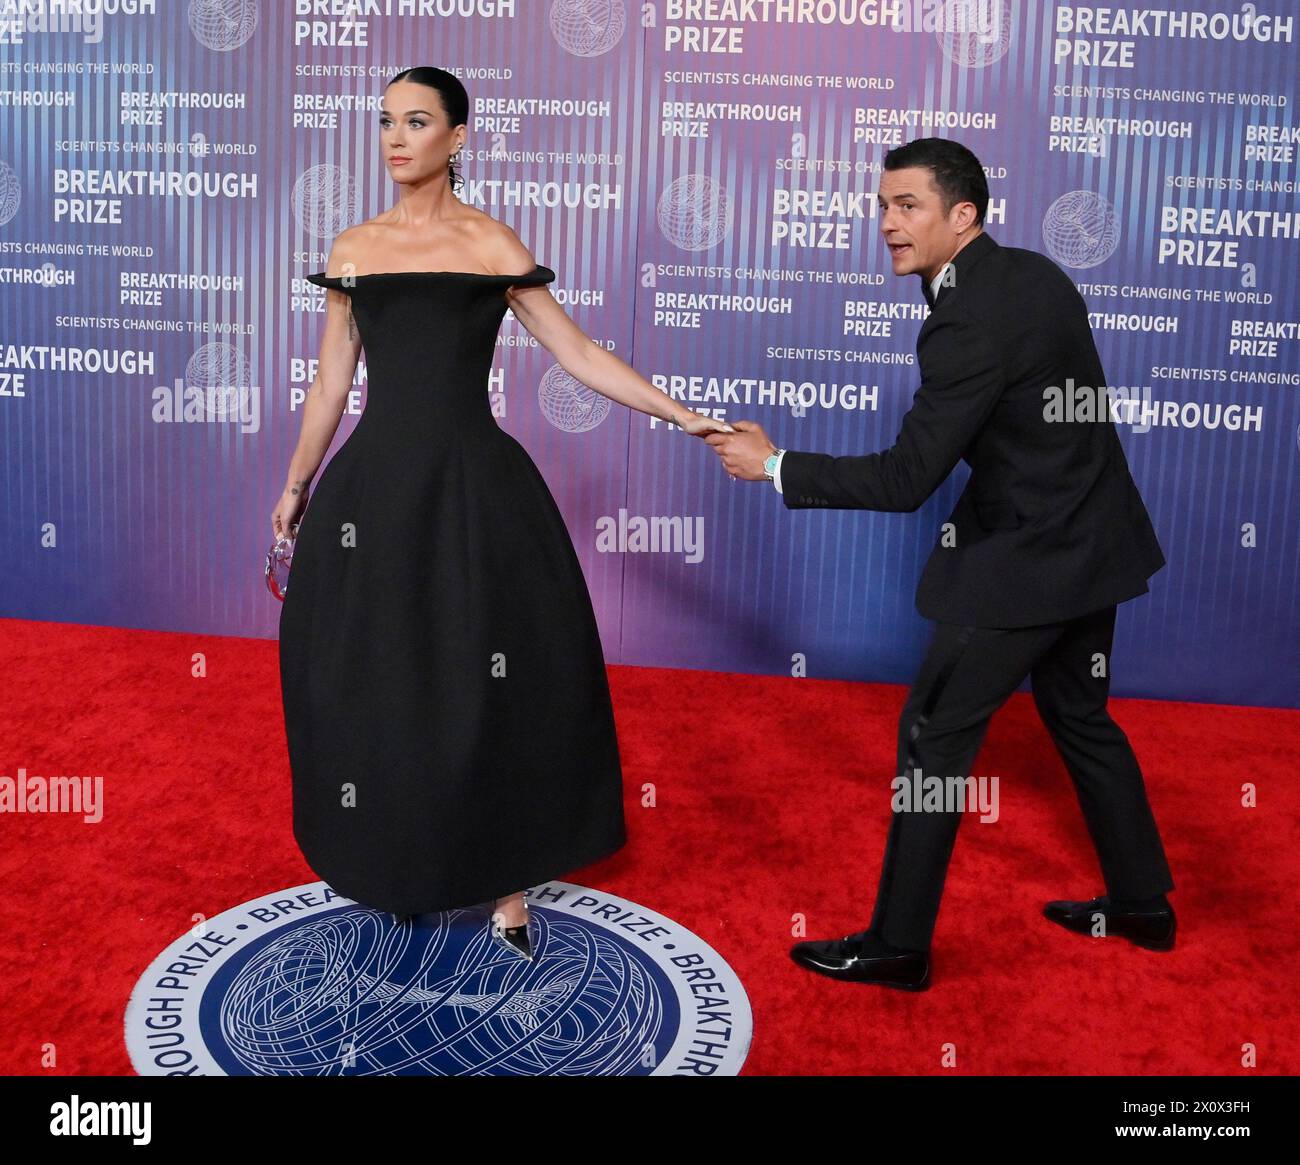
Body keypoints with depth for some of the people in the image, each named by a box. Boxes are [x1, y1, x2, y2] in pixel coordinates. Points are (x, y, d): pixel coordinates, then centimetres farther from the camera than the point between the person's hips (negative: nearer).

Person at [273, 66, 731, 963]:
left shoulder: (493, 246, 3)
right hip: (376, 483, 3)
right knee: (376, 680, 6)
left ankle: (504, 881, 13)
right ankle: (401, 868, 26)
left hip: (473, 484, -3)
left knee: (488, 682, -1)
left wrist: (679, 414, -6)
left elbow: (580, 356, 1)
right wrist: (296, 486, 19)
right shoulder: (353, 250, 11)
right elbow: (332, 384, 16)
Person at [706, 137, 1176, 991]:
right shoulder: (1033, 273, 4)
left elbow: (906, 480, -24)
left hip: (1024, 562, -9)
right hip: (1089, 542, 9)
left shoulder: (971, 320, -24)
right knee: (1081, 716, 22)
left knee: (935, 735, 1)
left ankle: (898, 944, 13)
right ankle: (1143, 904, 36)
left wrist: (773, 465, -18)